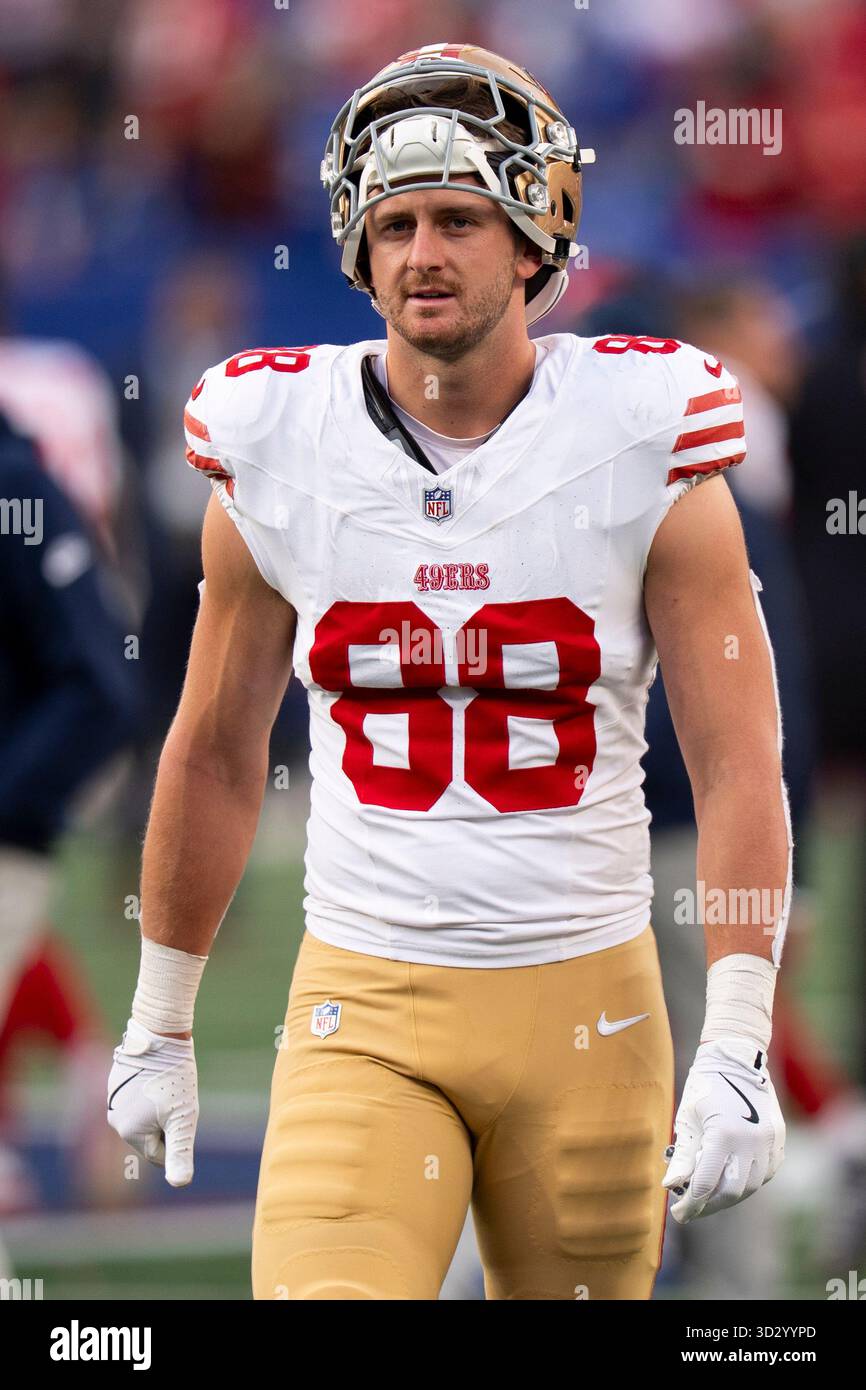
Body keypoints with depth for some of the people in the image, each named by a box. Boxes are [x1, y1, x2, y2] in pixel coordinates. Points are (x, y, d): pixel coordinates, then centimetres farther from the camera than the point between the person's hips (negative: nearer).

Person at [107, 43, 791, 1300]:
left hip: (585, 1003, 0)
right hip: (363, 1009, 0)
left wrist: (738, 1052, -12)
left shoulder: (643, 452, -5)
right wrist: (159, 1029, 18)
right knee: (320, 1292, -21)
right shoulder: (278, 455, 0)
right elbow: (215, 758, 13)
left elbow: (738, 767, -4)